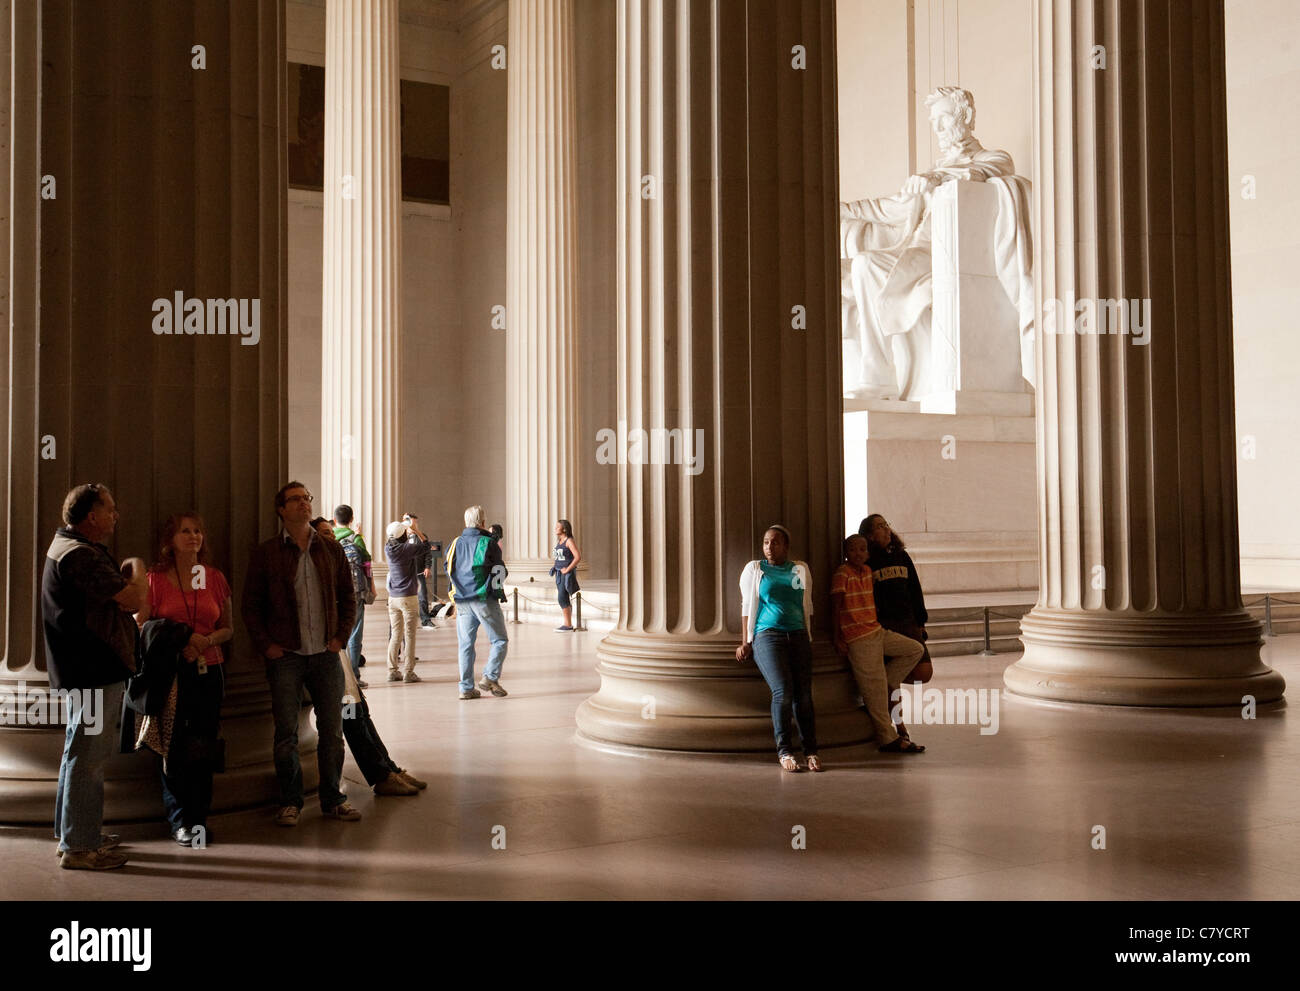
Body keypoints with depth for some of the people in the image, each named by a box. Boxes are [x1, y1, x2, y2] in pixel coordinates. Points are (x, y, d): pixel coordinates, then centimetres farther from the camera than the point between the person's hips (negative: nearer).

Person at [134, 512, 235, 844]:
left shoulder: (215, 578, 9)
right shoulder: (155, 578, 1)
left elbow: (227, 628, 13)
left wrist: (208, 639, -8)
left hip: (208, 671, 2)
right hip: (170, 672, -2)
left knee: (203, 749, 3)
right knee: (172, 750, -1)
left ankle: (199, 819, 14)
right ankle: (179, 820, 10)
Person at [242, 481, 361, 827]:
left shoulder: (331, 550, 9)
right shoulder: (265, 553, 2)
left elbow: (348, 597, 13)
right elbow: (250, 605, 3)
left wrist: (340, 636, 3)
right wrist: (265, 645, -5)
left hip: (325, 655, 2)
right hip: (285, 656, -2)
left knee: (332, 729, 6)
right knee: (286, 732, 2)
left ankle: (332, 799, 17)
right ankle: (290, 802, 14)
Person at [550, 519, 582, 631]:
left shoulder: (570, 541, -11)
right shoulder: (560, 542, 14)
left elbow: (578, 557, -21)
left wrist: (567, 569, -18)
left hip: (567, 574, -8)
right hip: (559, 574, 8)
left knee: (562, 599, -11)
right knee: (564, 600, 9)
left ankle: (568, 625, -7)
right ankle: (568, 625, 14)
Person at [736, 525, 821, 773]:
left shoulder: (801, 569, 16)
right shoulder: (754, 569, 10)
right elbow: (747, 606, 9)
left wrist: (808, 639, 15)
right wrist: (746, 642, 4)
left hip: (798, 636, 3)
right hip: (767, 636, -3)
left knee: (803, 694, -6)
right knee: (782, 691, -18)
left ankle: (811, 751, 2)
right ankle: (784, 752, -9)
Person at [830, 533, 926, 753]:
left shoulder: (867, 571, 12)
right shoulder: (842, 574, -10)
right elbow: (835, 607, -11)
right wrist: (837, 638, -14)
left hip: (877, 631, 9)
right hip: (859, 638, -8)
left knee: (915, 650, 10)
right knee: (874, 690, -5)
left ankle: (886, 687, 9)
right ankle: (888, 739, 1)